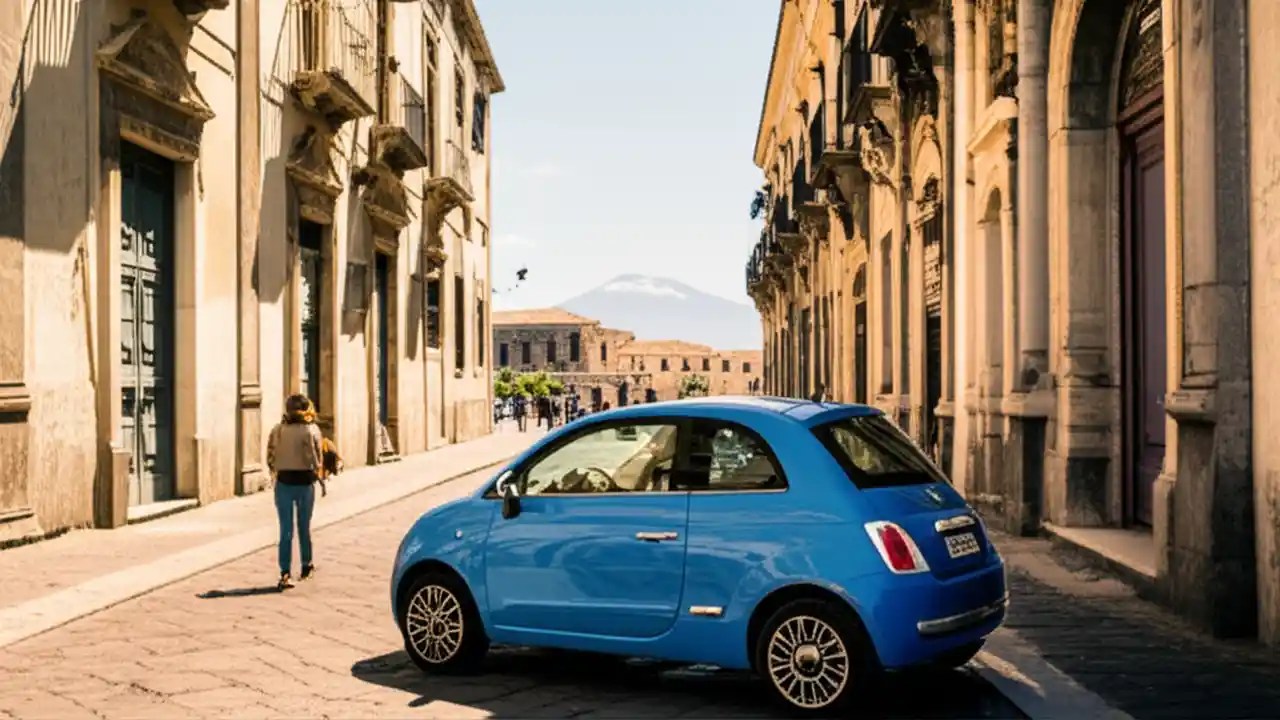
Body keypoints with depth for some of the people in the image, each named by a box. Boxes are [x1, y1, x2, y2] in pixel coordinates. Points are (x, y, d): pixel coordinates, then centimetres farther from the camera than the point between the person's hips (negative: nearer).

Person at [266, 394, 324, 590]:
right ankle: (306, 567, 29)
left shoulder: (277, 430, 0)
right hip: (305, 482, -1)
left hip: (283, 483, 1)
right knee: (304, 528, 15)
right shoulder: (311, 430, -9)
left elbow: (270, 458, 2)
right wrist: (317, 473, 8)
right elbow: (317, 460, -10)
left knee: (286, 530, 2)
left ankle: (285, 573, -8)